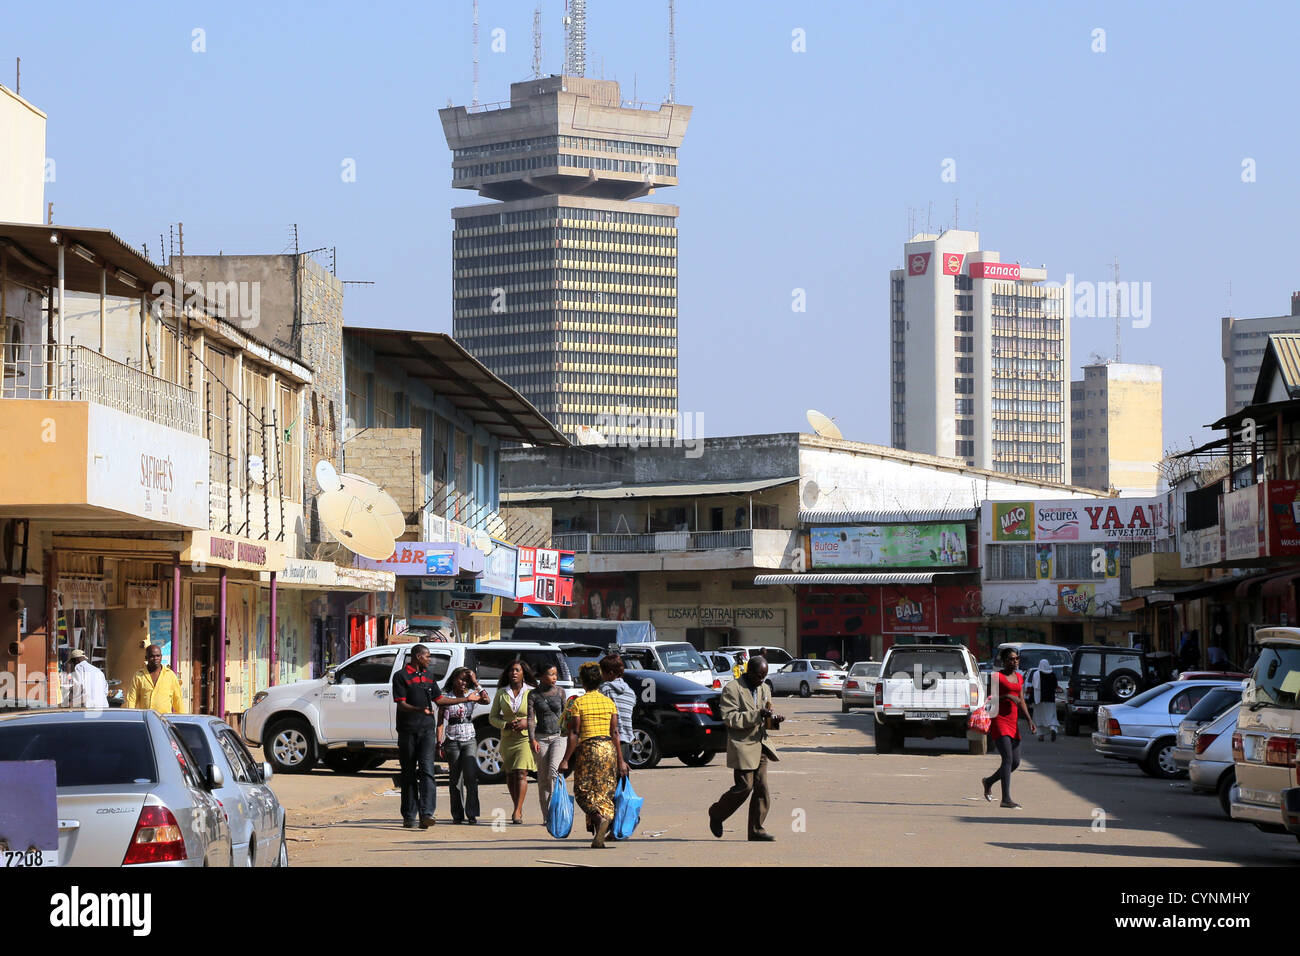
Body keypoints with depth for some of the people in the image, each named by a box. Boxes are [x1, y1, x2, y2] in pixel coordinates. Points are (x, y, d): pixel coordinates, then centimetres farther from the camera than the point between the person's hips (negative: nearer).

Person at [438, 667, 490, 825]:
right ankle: (457, 815, 11)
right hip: (452, 742, -1)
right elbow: (441, 723, 2)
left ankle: (472, 814, -12)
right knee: (455, 779, 3)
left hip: (470, 740, 1)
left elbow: (486, 700, -13)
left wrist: (476, 683, -10)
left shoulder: (471, 695, 7)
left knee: (471, 777, -12)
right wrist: (440, 744, -5)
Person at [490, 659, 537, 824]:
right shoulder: (502, 693, 6)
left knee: (521, 773, -15)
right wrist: (506, 724, -10)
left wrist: (527, 722, -14)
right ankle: (518, 809, 21)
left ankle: (517, 811, -18)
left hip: (526, 737, -3)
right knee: (510, 775, 7)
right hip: (507, 738, 3)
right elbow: (492, 717, 8)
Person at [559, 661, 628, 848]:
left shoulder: (579, 703, -5)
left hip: (588, 749, -4)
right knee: (604, 791, 8)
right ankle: (599, 837, 3)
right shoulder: (610, 703, 5)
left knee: (584, 790, 6)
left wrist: (566, 760, -6)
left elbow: (574, 734, -9)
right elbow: (615, 733, 2)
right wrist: (620, 760, 4)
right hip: (609, 748, 4)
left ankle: (600, 818, -22)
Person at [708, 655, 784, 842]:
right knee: (744, 786, -8)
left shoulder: (765, 689, 16)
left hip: (760, 745, 7)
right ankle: (716, 814, 14)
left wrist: (774, 720, 1)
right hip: (742, 746, -7)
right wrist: (756, 715, -23)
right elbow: (729, 718, -16)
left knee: (761, 787, 0)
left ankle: (756, 829, 4)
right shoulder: (732, 689, -7)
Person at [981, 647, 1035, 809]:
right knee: (1008, 759, -17)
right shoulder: (996, 677, -5)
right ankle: (1006, 799, -19)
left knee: (1015, 762, 7)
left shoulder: (1019, 677, 16)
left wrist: (1030, 720, 8)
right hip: (999, 721, -8)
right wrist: (1006, 696, -20)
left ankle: (989, 782, 31)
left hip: (1013, 722, 8)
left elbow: (1021, 701, 18)